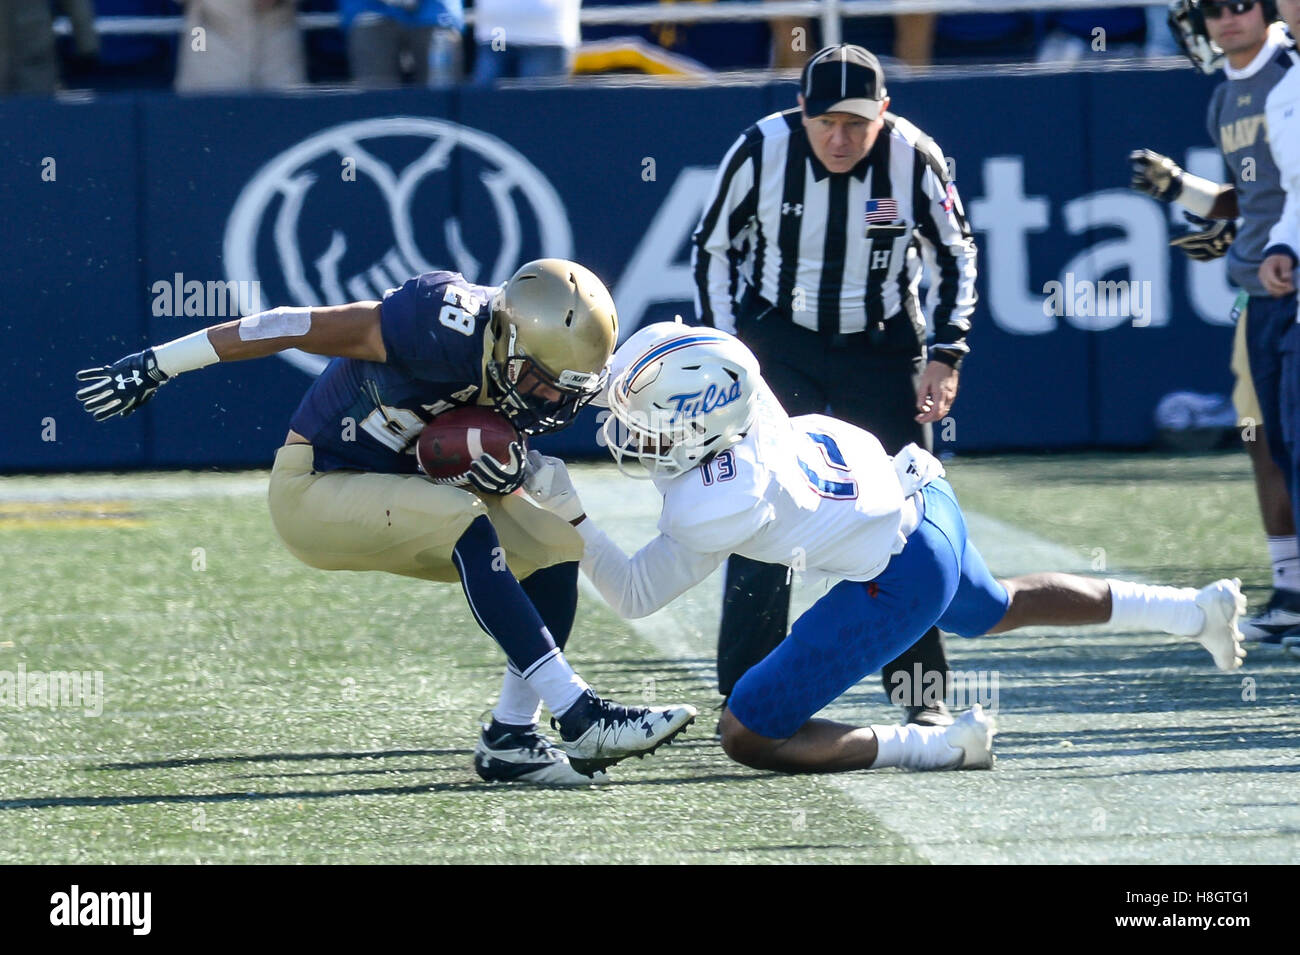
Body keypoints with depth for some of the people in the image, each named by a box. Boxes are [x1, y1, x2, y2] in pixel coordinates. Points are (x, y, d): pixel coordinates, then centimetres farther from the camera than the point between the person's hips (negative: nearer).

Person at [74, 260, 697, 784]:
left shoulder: (550, 383, -7)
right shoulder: (444, 327, -30)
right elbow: (301, 326, -25)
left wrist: (505, 471, -17)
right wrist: (155, 365, -22)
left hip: (393, 495, 8)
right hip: (313, 491, -8)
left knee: (555, 550, -5)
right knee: (463, 524, -30)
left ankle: (508, 742, 0)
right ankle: (582, 720, -31)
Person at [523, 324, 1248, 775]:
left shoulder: (713, 506, -27)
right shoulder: (740, 414, -9)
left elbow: (634, 597, -12)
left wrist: (569, 512, -15)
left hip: (900, 577, -9)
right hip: (918, 495, 9)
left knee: (750, 736, -6)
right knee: (1000, 609, 41)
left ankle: (945, 748, -7)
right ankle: (1195, 611, 50)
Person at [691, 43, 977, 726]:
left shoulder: (914, 158, -16)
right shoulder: (761, 151, -17)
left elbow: (956, 254, 1)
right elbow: (714, 249, -1)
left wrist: (945, 355, -7)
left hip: (884, 346, 1)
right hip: (780, 342, -1)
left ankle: (920, 689, 11)